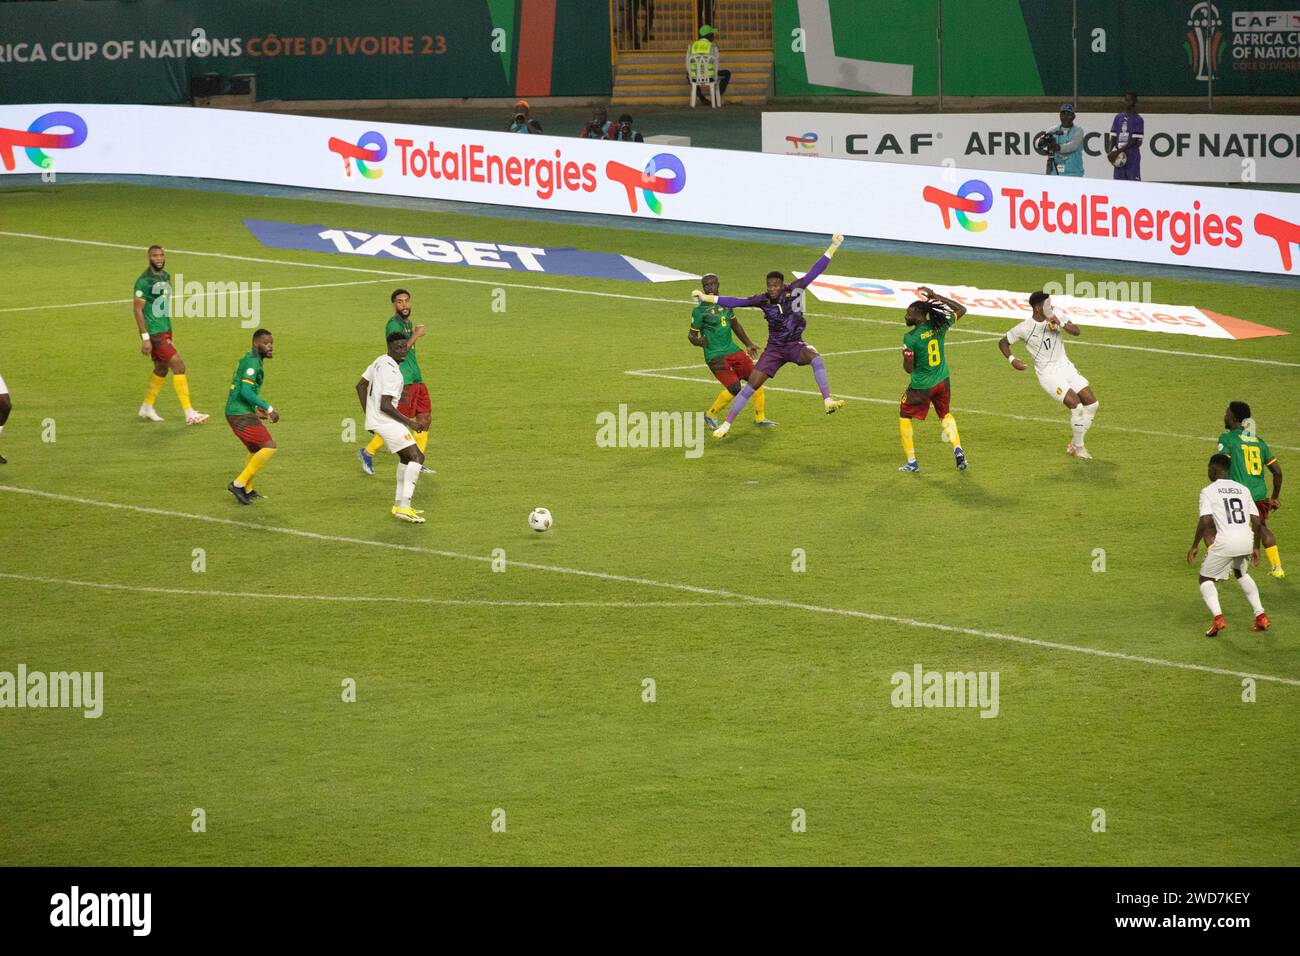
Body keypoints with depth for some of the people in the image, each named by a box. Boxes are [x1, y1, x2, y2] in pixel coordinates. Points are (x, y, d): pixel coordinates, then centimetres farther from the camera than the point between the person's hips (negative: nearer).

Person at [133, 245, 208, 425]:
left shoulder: (166, 276, 10)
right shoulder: (144, 280, -16)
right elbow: (138, 309, -16)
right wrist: (145, 337, -20)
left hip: (165, 329, 9)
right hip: (153, 332, -9)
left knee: (161, 369, 17)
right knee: (178, 365, -13)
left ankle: (146, 408, 33)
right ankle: (189, 413, -11)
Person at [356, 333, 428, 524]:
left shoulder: (380, 361, 10)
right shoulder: (391, 372, -20)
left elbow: (361, 386, 20)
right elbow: (385, 406, -25)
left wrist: (369, 415, 22)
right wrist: (409, 423, -14)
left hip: (375, 420, 10)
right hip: (386, 421, -10)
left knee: (406, 457, 23)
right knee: (416, 457, -12)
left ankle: (399, 504, 24)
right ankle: (404, 508, -21)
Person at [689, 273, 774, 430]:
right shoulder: (699, 310, -9)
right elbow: (692, 334, -5)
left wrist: (748, 344, 26)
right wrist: (698, 342, -27)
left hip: (732, 350, 7)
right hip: (714, 355, -7)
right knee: (734, 388, -18)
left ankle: (760, 418, 16)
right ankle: (710, 415, 3)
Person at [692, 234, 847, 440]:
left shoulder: (794, 290, -13)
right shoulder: (763, 300, -10)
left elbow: (815, 271, -16)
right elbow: (737, 302, -9)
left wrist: (833, 246, -20)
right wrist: (707, 298, -15)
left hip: (795, 345, -1)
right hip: (774, 348, 1)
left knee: (815, 358, -35)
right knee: (752, 384, -5)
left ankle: (828, 403, -38)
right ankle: (726, 424, 4)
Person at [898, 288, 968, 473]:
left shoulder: (911, 338, -22)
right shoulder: (939, 326, -9)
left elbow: (908, 369, -18)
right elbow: (961, 310, 8)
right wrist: (936, 297, 5)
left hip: (921, 386, -5)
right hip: (942, 381, 5)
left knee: (904, 416, 17)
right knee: (946, 414, 27)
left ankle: (912, 462, 16)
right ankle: (957, 449, 5)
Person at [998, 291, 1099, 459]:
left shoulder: (1055, 317, -1)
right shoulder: (1024, 328, -11)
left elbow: (1076, 331, -9)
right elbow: (1003, 342, 1)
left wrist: (1061, 324, -27)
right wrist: (1012, 360, -14)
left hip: (1066, 367, 6)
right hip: (1048, 374, -6)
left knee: (1091, 403, 0)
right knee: (1076, 407, -19)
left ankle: (1075, 444, 17)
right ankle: (1077, 448, 2)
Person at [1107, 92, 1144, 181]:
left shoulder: (1137, 119, -3)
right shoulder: (1118, 117, 12)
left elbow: (1135, 141, -10)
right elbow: (1113, 136, 10)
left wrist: (1118, 151, -15)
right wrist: (1110, 152, -8)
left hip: (1132, 158, -5)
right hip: (1119, 160, 5)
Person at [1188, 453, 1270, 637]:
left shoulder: (1208, 491, 3)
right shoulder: (1243, 489, 17)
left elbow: (1205, 521, -9)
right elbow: (1256, 520, 14)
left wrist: (1194, 546, 0)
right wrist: (1256, 547, 23)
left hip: (1226, 541, -5)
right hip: (1247, 540, 5)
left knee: (1206, 579, 12)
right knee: (1242, 573, 32)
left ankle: (1217, 617, -12)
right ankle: (1261, 616, 24)